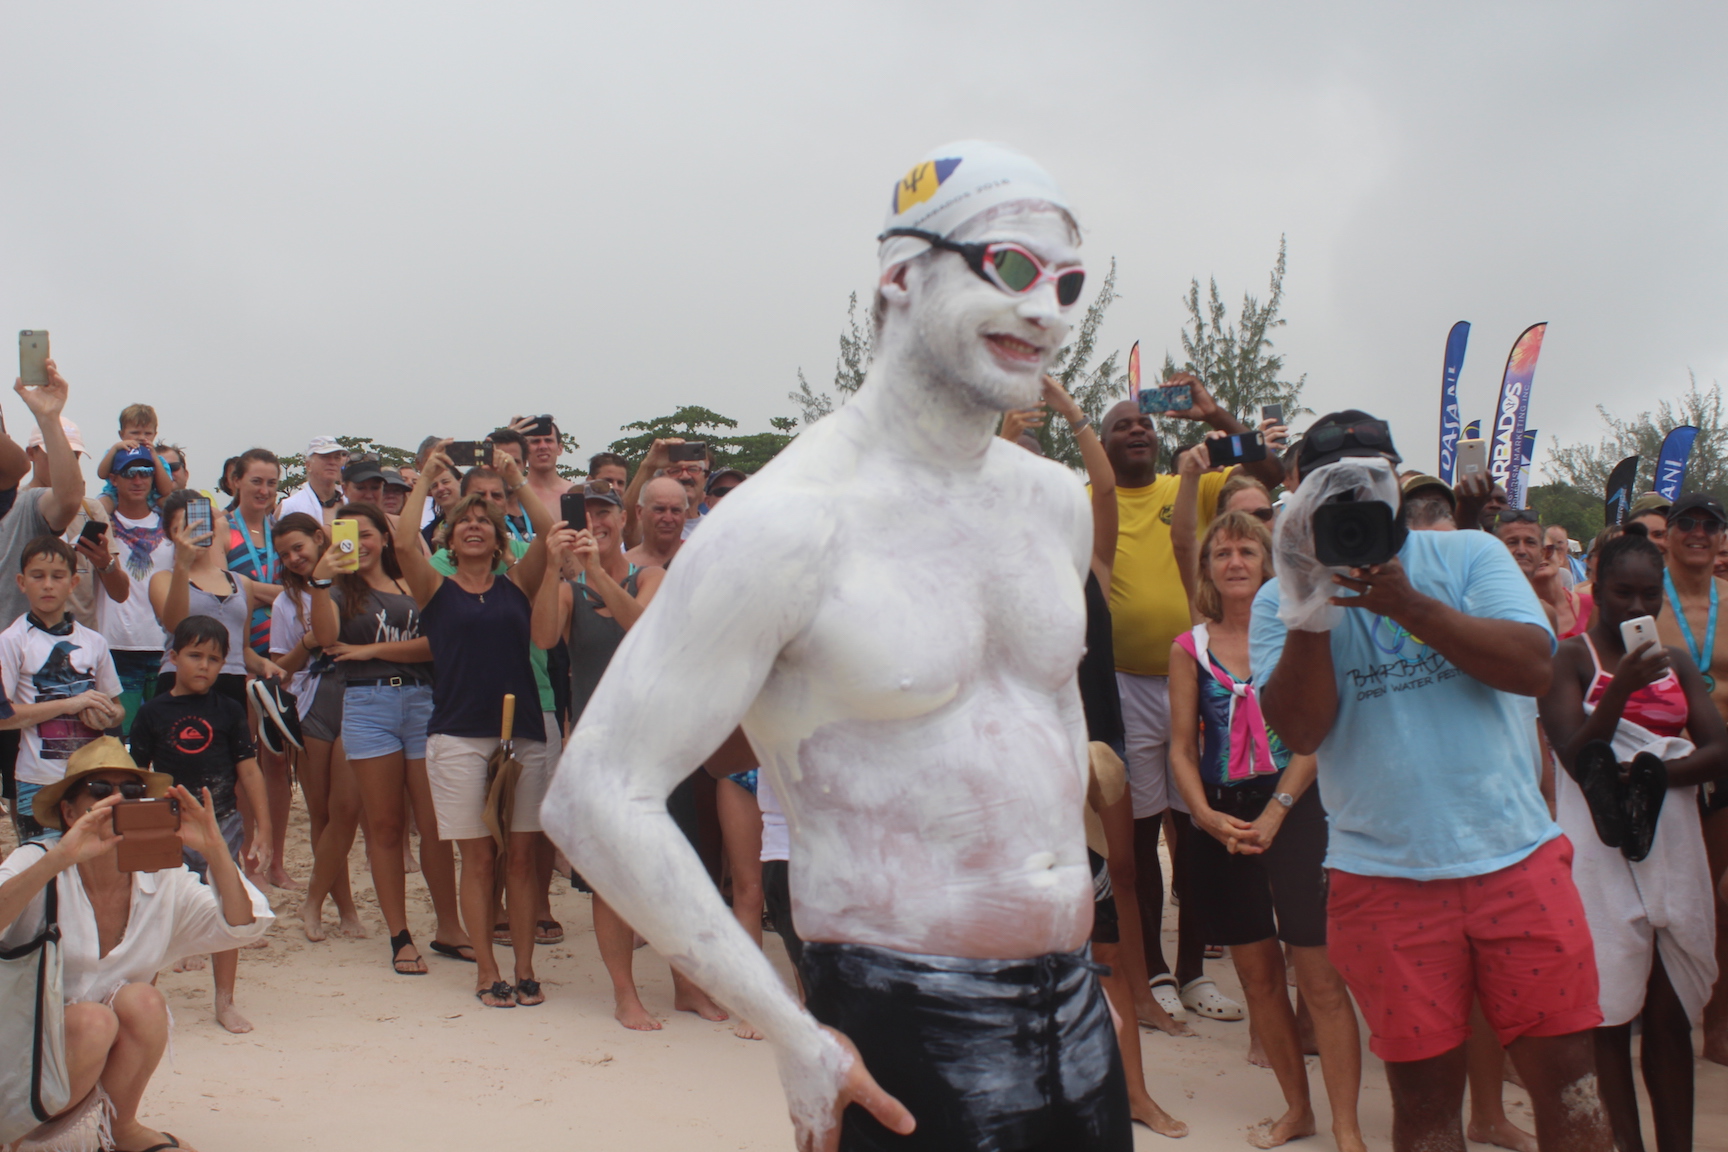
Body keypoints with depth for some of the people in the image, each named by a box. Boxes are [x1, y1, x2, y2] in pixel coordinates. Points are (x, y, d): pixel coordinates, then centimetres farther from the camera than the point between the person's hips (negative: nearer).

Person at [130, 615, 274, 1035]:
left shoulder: (228, 712, 3)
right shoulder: (153, 713, 1)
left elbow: (249, 771, 3)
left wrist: (263, 831, -1)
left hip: (221, 825, 1)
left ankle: (225, 1001, 17)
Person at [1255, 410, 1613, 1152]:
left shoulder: (1470, 555, 6)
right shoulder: (1283, 599, 5)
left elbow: (1535, 666, -9)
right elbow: (1300, 730, -7)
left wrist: (1407, 603, -18)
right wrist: (1310, 610, -19)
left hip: (1516, 857, 0)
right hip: (1384, 877, 0)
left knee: (1568, 1076, 3)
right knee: (1424, 1091, 7)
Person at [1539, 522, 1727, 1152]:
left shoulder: (1676, 662, 14)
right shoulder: (1573, 657, -1)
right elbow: (1578, 758, -10)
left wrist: (1650, 774, -13)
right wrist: (1622, 686, -23)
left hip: (1672, 846, 4)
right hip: (1602, 849, -4)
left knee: (1671, 1012, 7)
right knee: (1611, 1012, -1)